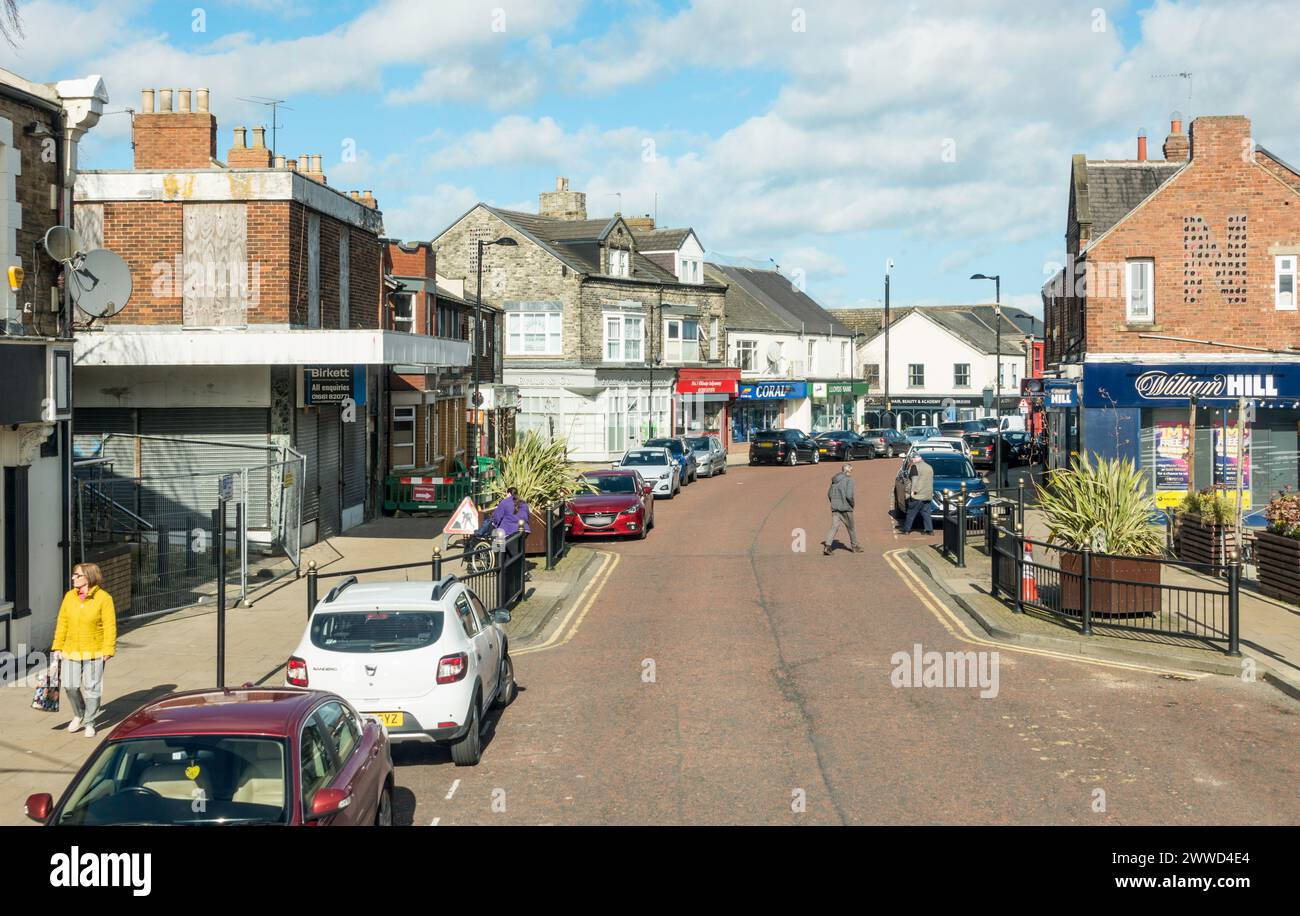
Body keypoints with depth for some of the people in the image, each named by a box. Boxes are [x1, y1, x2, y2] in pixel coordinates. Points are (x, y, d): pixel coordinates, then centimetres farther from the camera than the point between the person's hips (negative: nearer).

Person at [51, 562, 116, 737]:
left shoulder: (103, 598, -9)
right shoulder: (69, 596, 3)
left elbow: (110, 626, -9)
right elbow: (62, 623, 8)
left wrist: (108, 650, -13)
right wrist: (58, 647, 6)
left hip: (94, 652, -4)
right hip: (71, 650, 4)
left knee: (92, 688, 3)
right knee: (70, 686, 2)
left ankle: (89, 723, 18)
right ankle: (79, 715, 29)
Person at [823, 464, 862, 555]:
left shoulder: (835, 480, 10)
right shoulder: (849, 480, -11)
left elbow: (829, 494, 13)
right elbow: (849, 495, -20)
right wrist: (852, 504, -3)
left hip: (834, 507, 5)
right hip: (845, 508, -5)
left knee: (834, 527, 1)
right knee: (851, 527, 12)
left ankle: (827, 546, -18)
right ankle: (855, 547, 26)